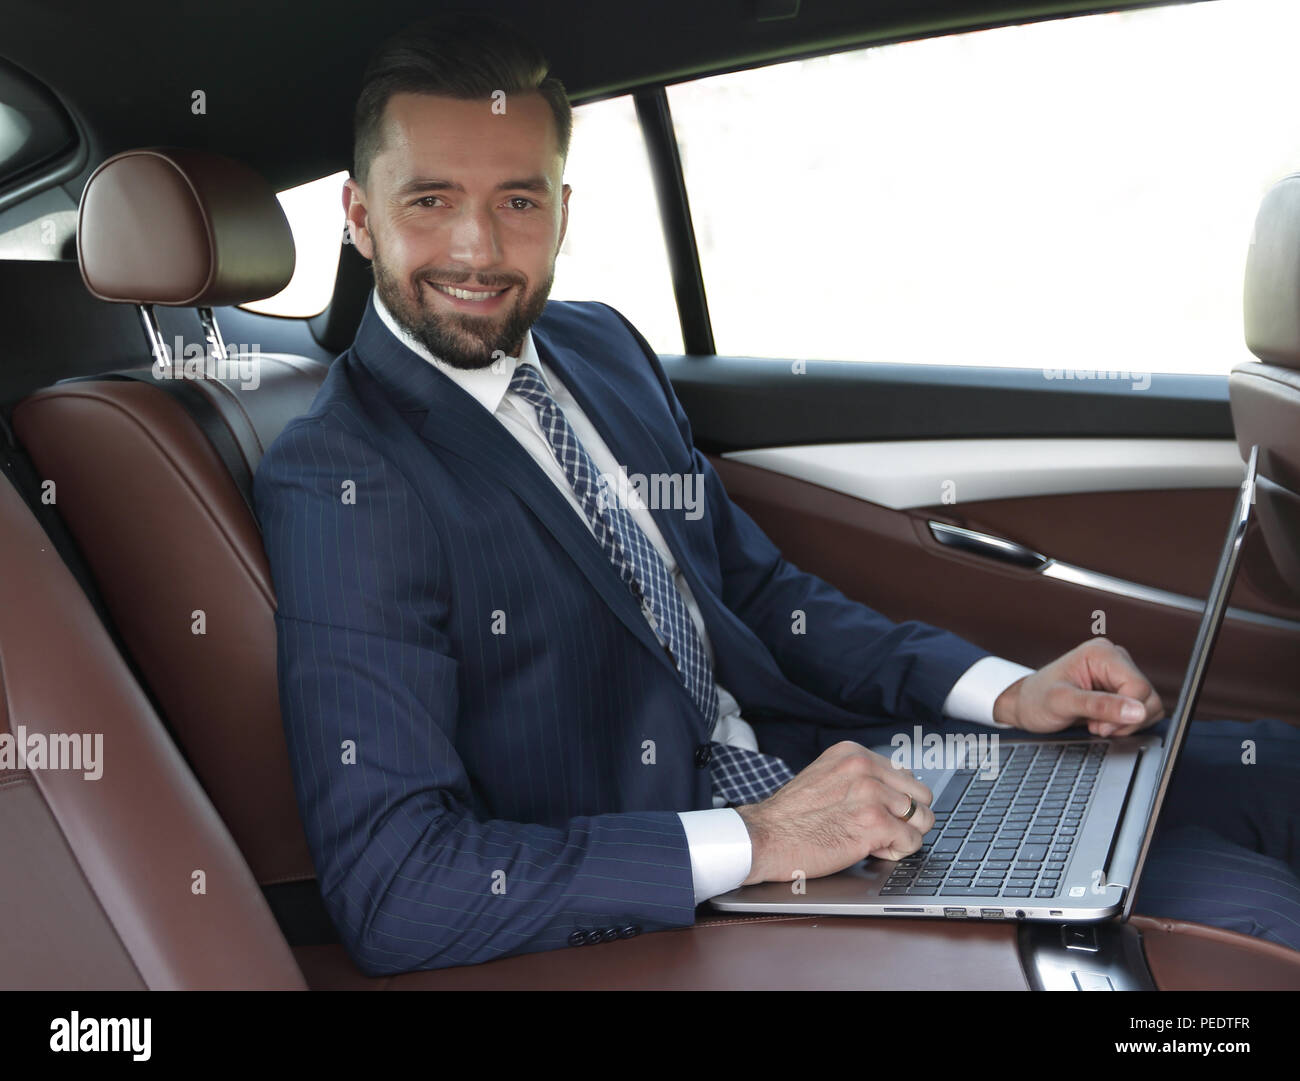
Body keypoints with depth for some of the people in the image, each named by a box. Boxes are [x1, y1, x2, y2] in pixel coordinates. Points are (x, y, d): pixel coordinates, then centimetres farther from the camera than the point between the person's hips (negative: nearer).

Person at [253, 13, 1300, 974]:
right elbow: (388, 889, -23)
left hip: (807, 770, 8)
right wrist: (759, 842, -25)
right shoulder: (340, 485, -16)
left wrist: (1006, 692, 2)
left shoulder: (605, 346, 8)